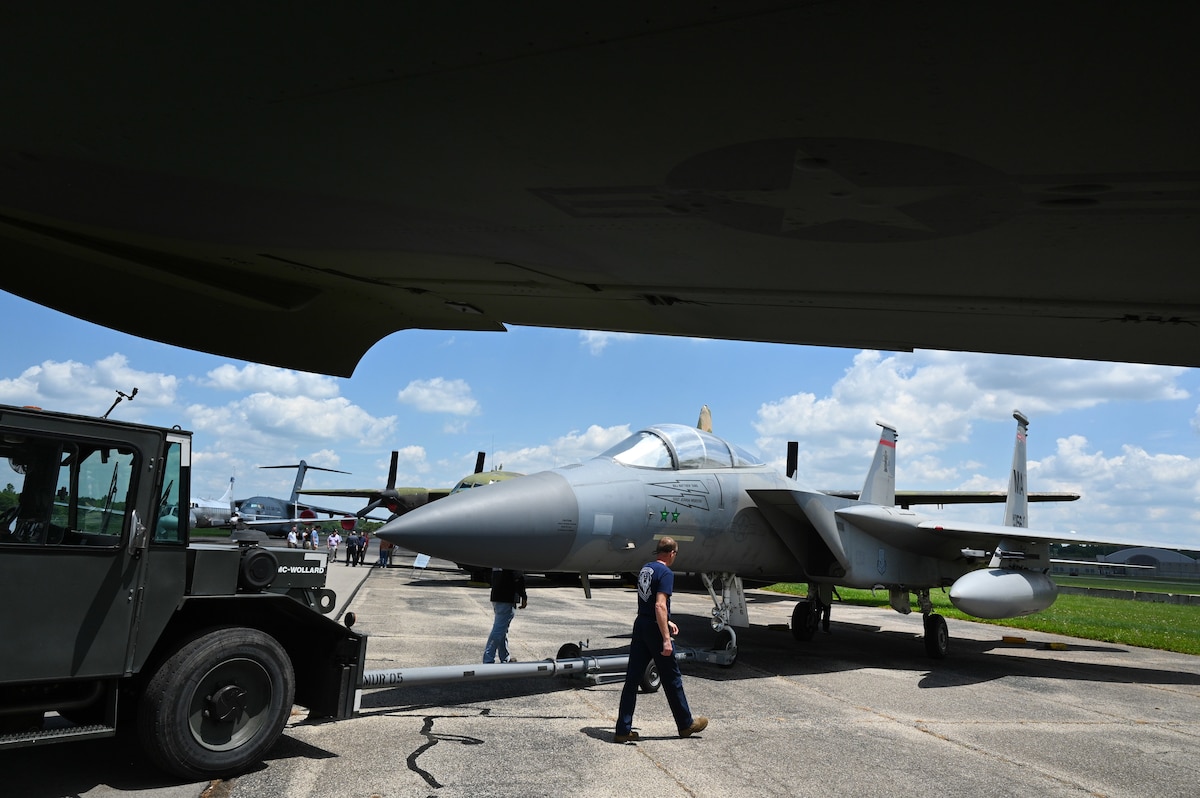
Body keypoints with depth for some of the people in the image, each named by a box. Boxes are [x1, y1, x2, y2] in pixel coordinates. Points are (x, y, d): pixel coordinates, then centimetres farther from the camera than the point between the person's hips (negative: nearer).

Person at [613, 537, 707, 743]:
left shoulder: (645, 569, 12)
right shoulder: (666, 573, -14)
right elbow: (660, 605, -24)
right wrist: (666, 638, -24)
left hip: (640, 626, 8)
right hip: (655, 630, -8)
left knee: (632, 679, 6)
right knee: (672, 679, 8)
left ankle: (623, 730, 7)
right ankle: (685, 724, 24)